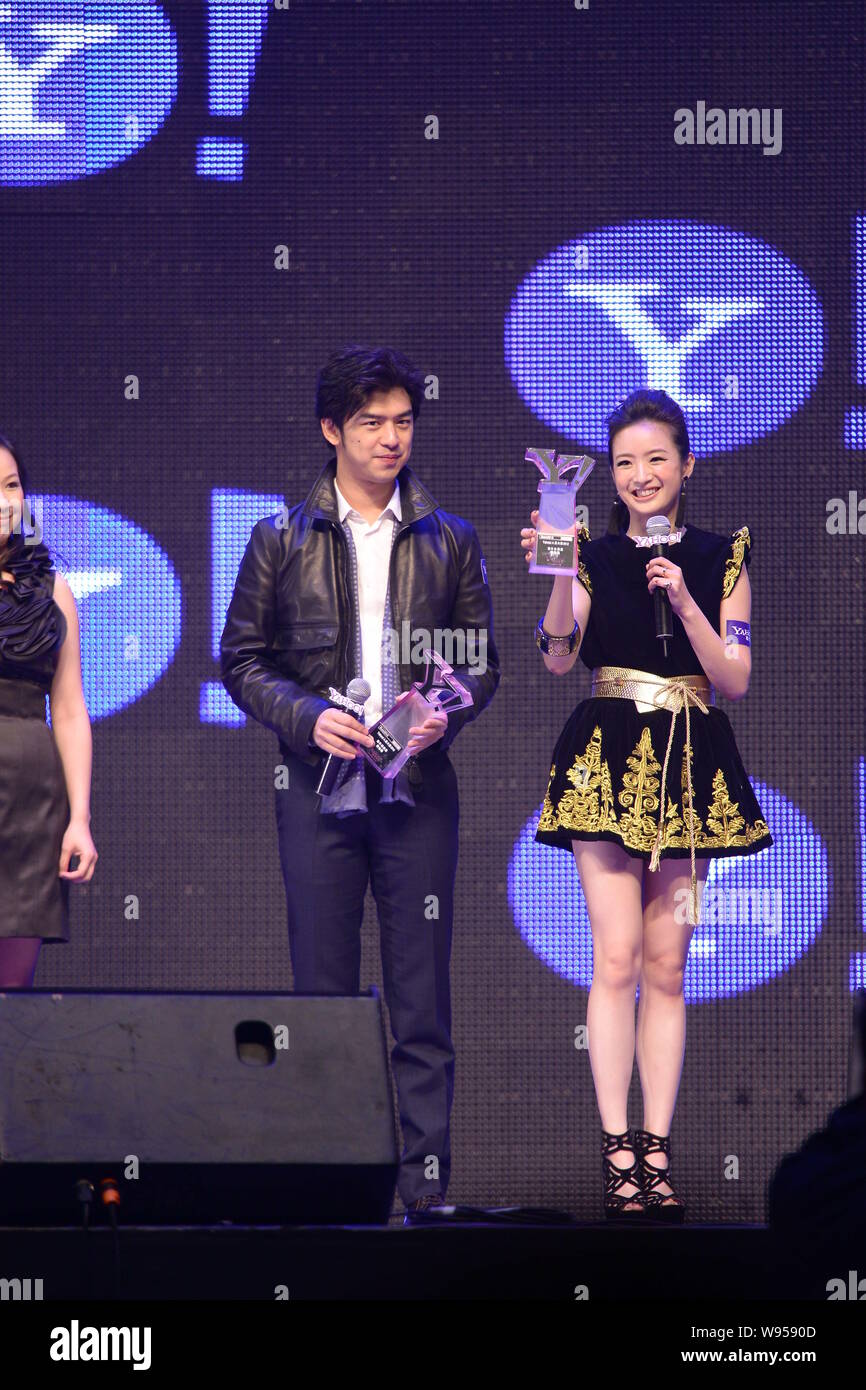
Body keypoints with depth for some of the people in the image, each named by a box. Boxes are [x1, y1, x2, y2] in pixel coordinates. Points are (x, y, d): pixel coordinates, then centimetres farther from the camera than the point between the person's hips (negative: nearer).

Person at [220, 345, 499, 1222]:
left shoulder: (448, 540, 9)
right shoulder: (282, 539, 6)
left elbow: (481, 658, 11)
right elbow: (242, 658, 6)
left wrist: (450, 712, -9)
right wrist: (306, 717, -10)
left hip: (419, 789, 1)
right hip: (321, 788, -1)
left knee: (422, 996, 0)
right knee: (324, 992, 2)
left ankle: (425, 1180, 2)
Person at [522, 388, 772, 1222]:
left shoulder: (721, 559, 7)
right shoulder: (594, 557, 4)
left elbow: (735, 680, 0)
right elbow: (558, 658, -9)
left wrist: (683, 601, -12)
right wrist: (561, 575, -22)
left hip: (688, 769, 1)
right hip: (607, 762, -1)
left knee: (666, 968, 2)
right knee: (617, 959, -9)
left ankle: (657, 1154, 4)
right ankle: (618, 1152, -8)